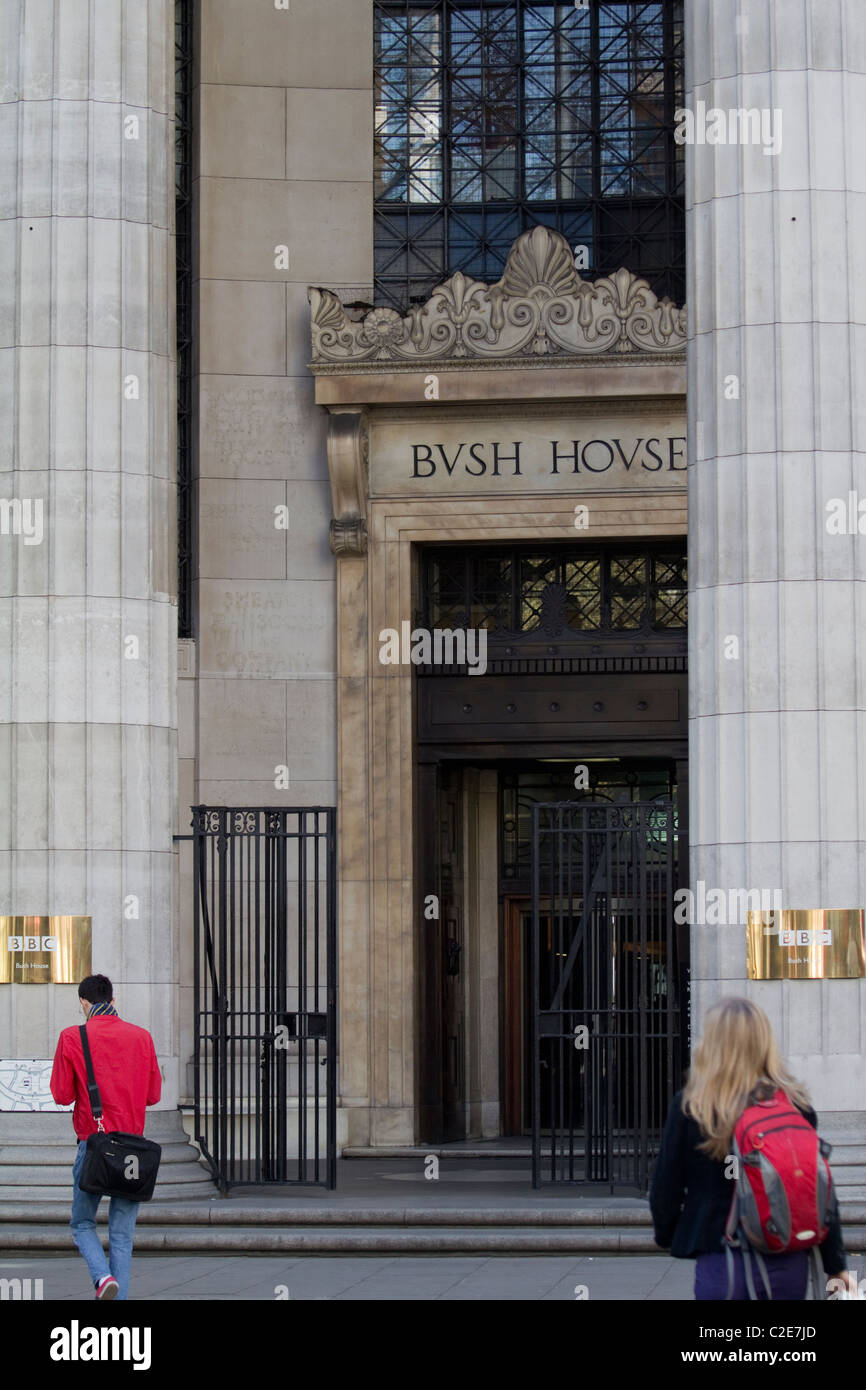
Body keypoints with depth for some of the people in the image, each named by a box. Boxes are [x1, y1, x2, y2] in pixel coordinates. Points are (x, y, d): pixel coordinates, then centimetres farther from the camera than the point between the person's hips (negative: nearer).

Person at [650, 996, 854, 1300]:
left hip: (722, 1262, -2)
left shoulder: (689, 1107, -7)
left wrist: (665, 1234, 21)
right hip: (789, 1262, 3)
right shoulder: (795, 1103, -1)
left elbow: (666, 1188, 0)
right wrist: (835, 1264, 10)